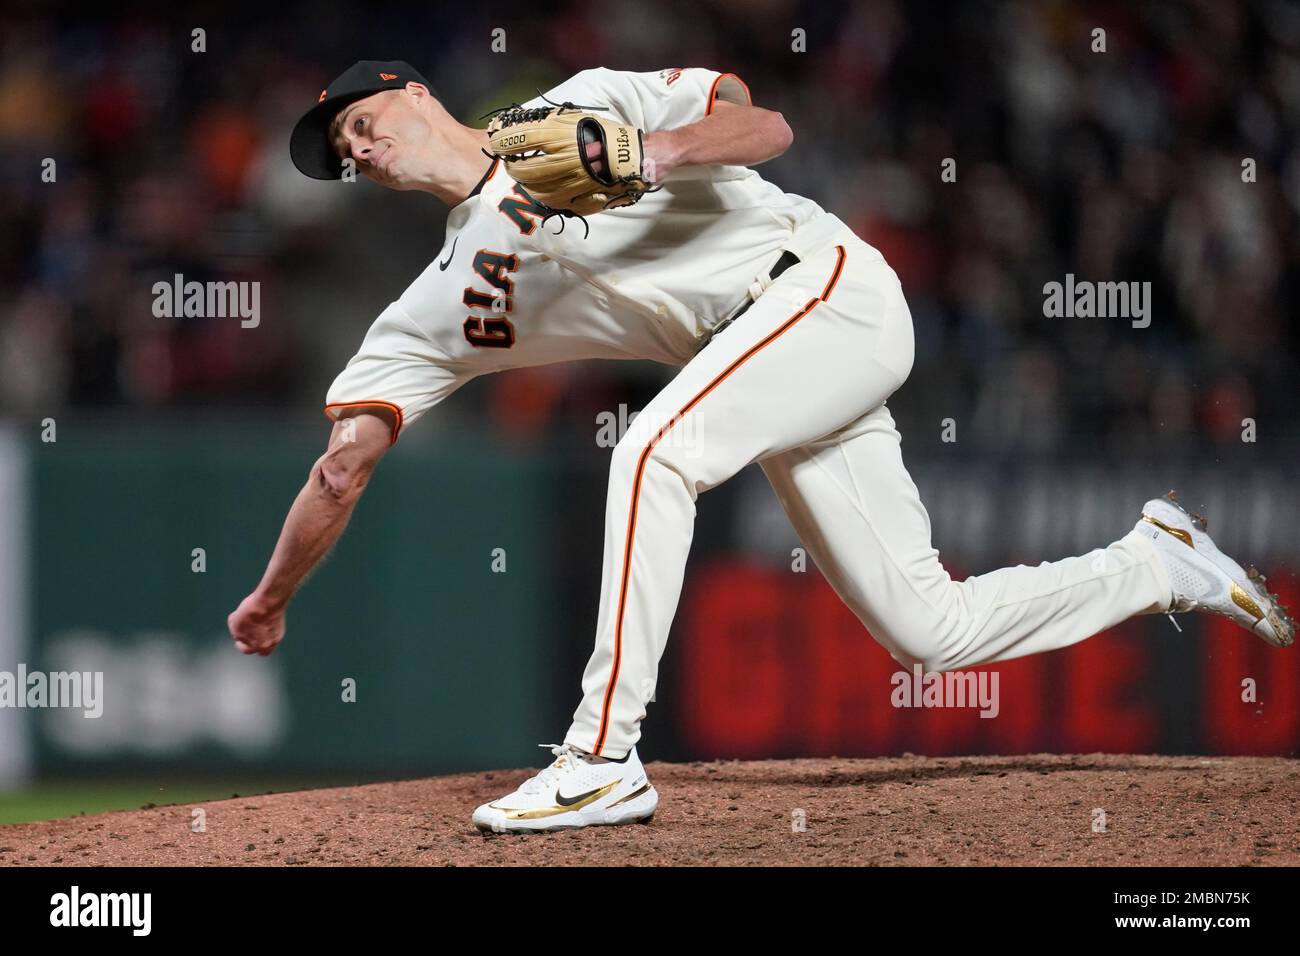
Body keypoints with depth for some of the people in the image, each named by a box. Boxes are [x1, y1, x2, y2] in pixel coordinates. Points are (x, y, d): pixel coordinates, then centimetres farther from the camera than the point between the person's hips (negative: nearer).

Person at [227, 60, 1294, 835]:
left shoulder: (584, 105, -3)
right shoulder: (435, 312, 11)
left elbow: (766, 124, -10)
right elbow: (345, 463, 10)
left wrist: (652, 152, -28)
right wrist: (270, 603, 7)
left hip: (831, 284, -7)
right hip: (768, 364, 7)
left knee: (654, 449, -29)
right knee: (928, 629, 0)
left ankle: (605, 759, -26)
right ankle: (1158, 563, 21)